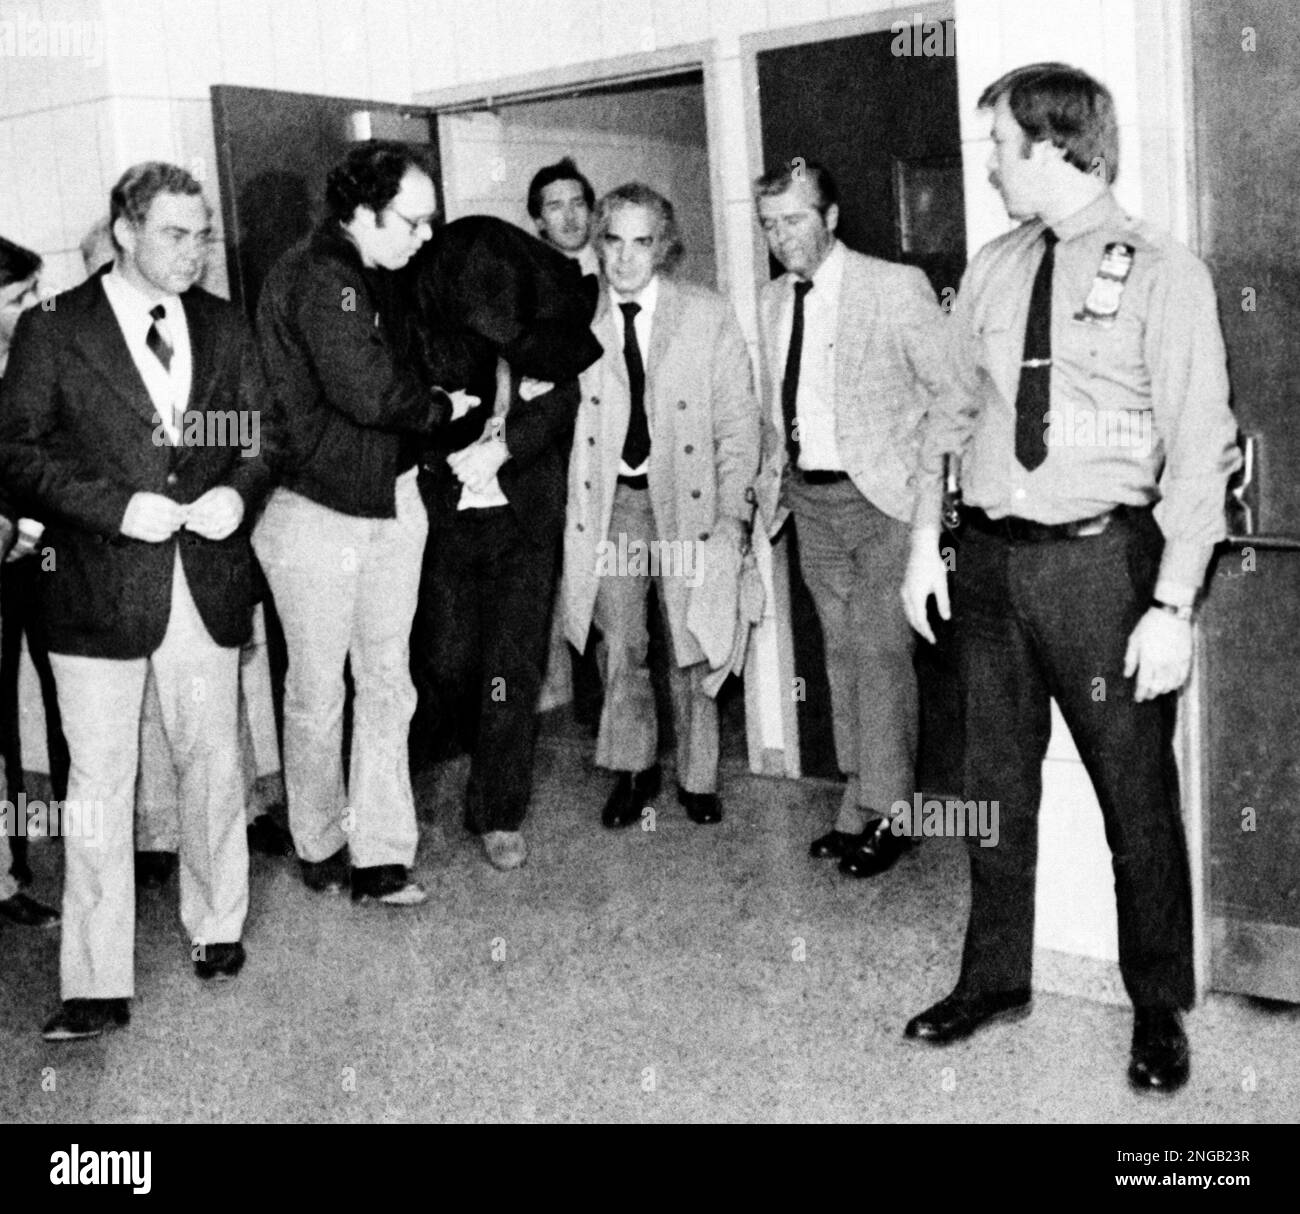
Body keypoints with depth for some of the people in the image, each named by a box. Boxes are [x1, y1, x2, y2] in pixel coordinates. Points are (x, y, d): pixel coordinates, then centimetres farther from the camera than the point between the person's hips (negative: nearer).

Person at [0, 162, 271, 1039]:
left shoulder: (226, 328, 9)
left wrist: (239, 491, -7)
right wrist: (117, 506, -15)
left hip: (209, 580, 3)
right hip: (102, 589, -3)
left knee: (214, 762, 14)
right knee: (100, 784, 1)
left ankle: (217, 926, 35)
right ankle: (98, 985, 10)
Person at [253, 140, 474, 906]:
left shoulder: (375, 279, 13)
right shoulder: (316, 277, -16)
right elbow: (367, 391, -24)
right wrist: (442, 408, -8)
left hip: (390, 503, 8)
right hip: (318, 516, -8)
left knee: (388, 687, 7)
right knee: (319, 693, 6)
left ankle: (380, 855, 13)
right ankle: (321, 845, 23)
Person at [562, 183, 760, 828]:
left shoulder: (709, 315, -2)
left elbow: (738, 421, -3)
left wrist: (732, 514, -9)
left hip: (688, 500, -1)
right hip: (611, 502, 1)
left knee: (692, 648, 7)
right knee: (618, 644, 4)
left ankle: (698, 776, 25)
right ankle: (632, 769, 24)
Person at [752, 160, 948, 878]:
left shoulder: (894, 286, -8)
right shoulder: (770, 303, 11)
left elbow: (952, 386, -7)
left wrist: (916, 463, -11)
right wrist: (773, 473, 11)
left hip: (881, 494, -6)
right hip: (808, 497, 6)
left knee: (881, 652, -5)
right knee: (841, 651, 11)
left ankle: (885, 812, 5)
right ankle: (858, 800, 20)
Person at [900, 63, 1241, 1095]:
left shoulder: (1162, 275, -8)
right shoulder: (992, 271, 9)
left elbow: (1200, 453, -11)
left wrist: (1172, 606, -16)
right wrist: (926, 542, 9)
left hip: (1102, 560, -5)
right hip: (992, 556, 5)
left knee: (1138, 795, 6)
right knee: (997, 783, 15)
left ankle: (1160, 1009, 25)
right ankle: (995, 979, 33)